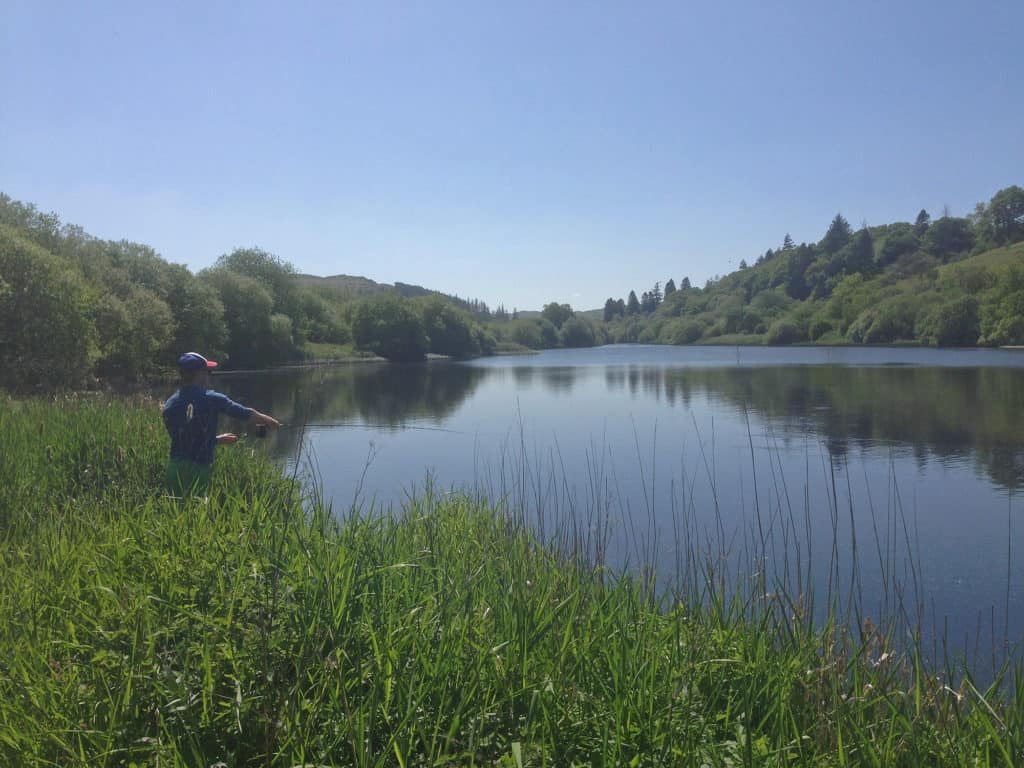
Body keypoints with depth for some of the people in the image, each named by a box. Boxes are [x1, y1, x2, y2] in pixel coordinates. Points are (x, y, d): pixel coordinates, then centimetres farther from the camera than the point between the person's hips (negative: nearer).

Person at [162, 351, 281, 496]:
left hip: (174, 470, 4)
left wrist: (219, 439, 25)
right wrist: (271, 422, 22)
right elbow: (247, 414, 4)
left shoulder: (170, 404, 5)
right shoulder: (212, 399, -6)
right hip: (198, 470, -4)